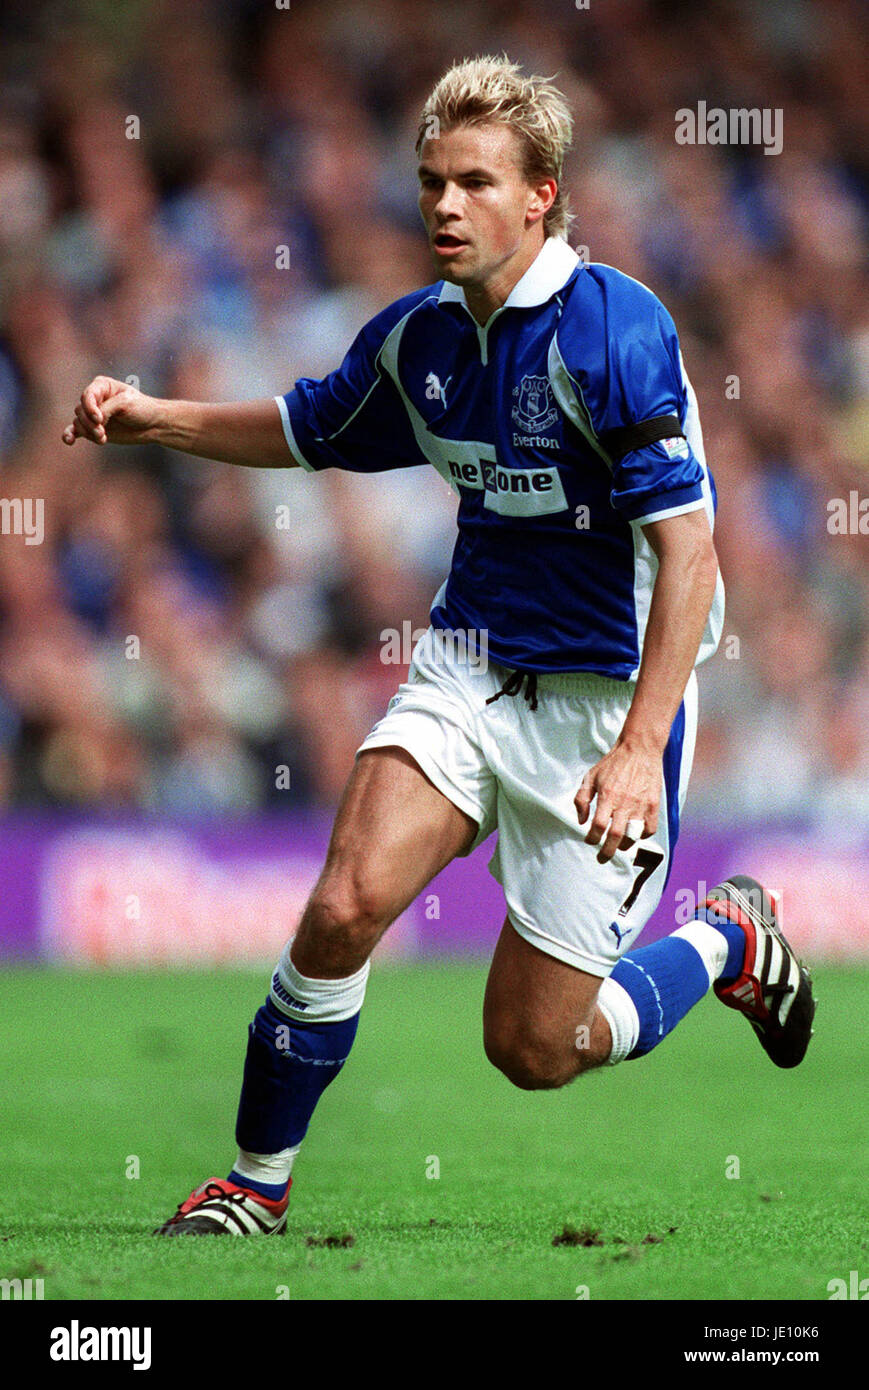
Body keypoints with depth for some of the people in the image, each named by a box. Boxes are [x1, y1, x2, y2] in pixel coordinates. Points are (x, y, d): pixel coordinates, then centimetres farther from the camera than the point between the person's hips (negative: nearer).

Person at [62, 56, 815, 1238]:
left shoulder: (614, 329, -19)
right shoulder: (419, 337, 3)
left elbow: (688, 551, -22)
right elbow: (305, 429, 23)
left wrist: (641, 750, -29)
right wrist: (156, 419, 6)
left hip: (607, 688, -5)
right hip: (468, 672, 5)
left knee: (534, 1048, -1)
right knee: (346, 906, -19)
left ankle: (731, 941, 27)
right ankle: (256, 1186, -1)